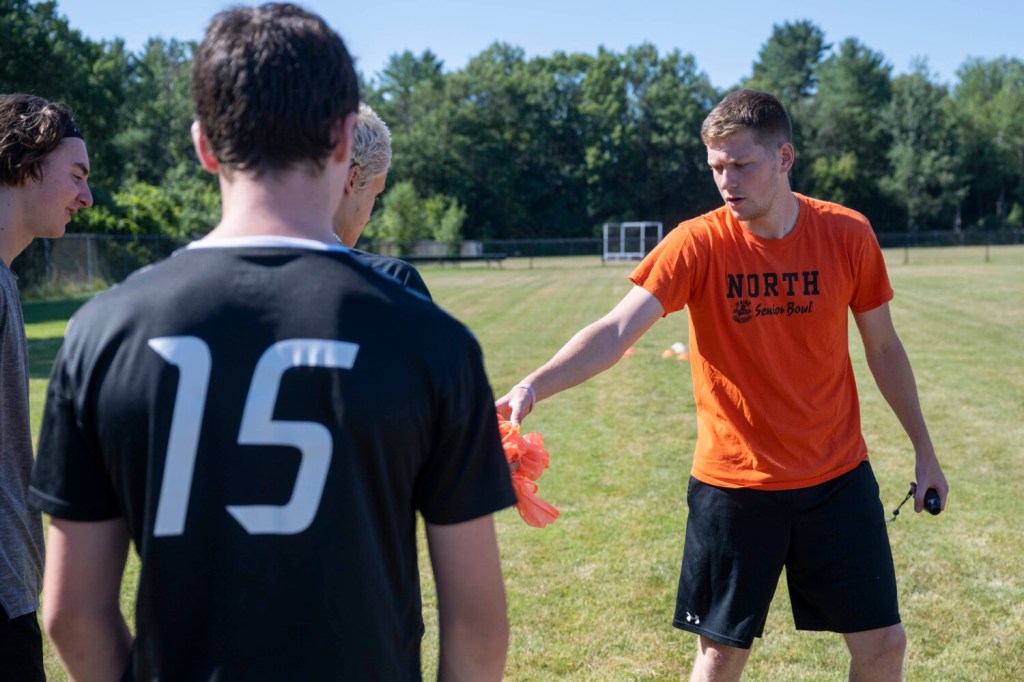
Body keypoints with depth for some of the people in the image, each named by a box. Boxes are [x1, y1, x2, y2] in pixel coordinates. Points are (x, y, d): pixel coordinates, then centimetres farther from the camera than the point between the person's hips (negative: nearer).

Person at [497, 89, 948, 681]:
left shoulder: (847, 234, -5)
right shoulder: (697, 244, -12)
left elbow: (883, 347, 7)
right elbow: (617, 330, -25)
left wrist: (924, 448, 12)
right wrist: (534, 386, -41)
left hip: (838, 477, 2)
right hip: (733, 483, -2)